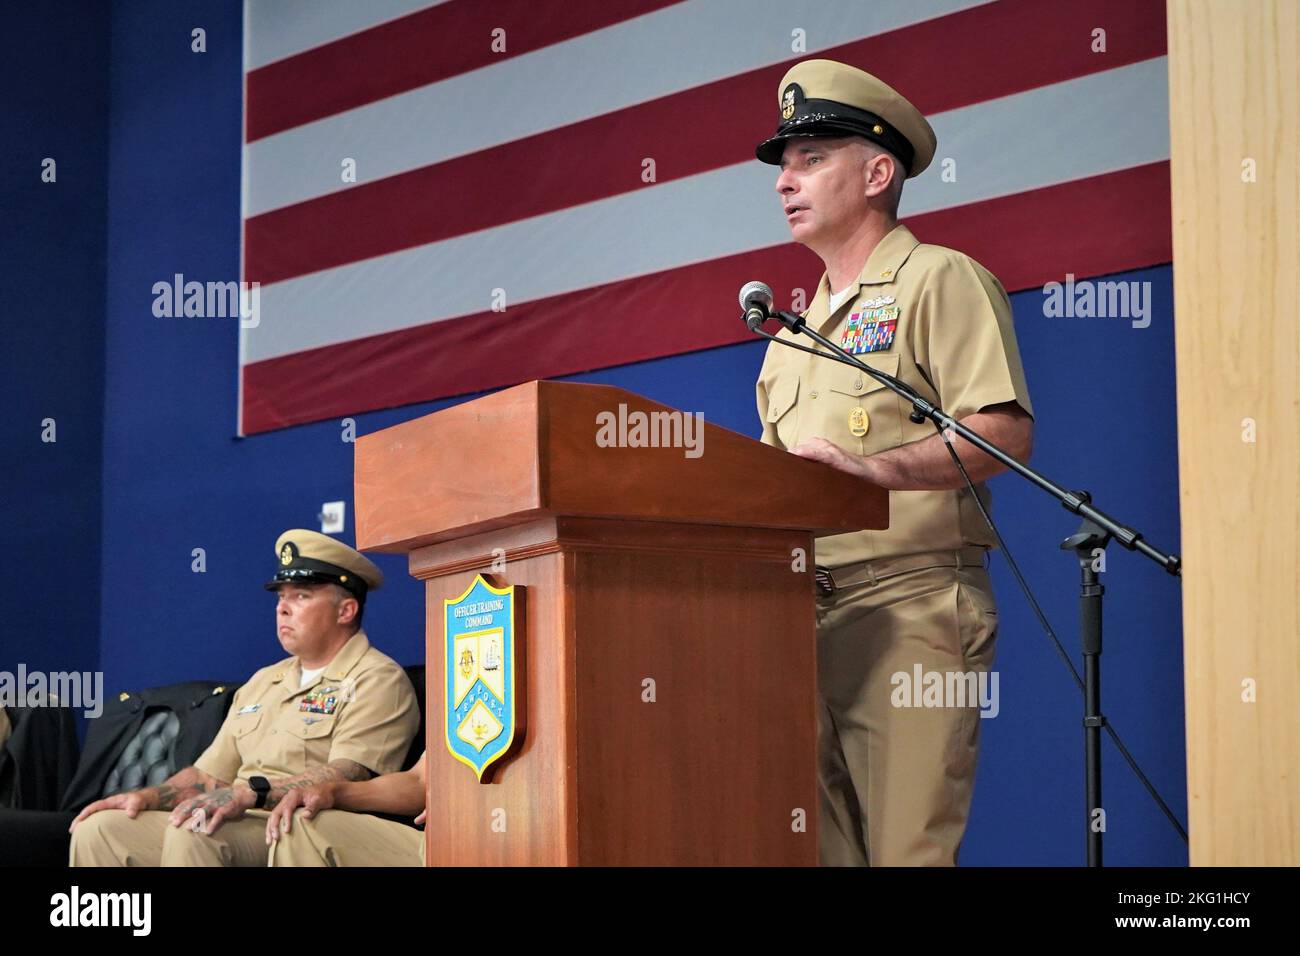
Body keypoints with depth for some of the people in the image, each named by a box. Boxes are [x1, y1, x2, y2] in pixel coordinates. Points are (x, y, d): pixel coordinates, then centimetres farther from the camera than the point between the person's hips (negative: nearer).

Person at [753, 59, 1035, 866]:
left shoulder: (940, 280, -1)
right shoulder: (798, 328, 25)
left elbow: (1008, 433, -14)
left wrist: (870, 468, -25)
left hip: (910, 604, -8)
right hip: (801, 613, 8)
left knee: (908, 846, -12)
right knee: (817, 843, 5)